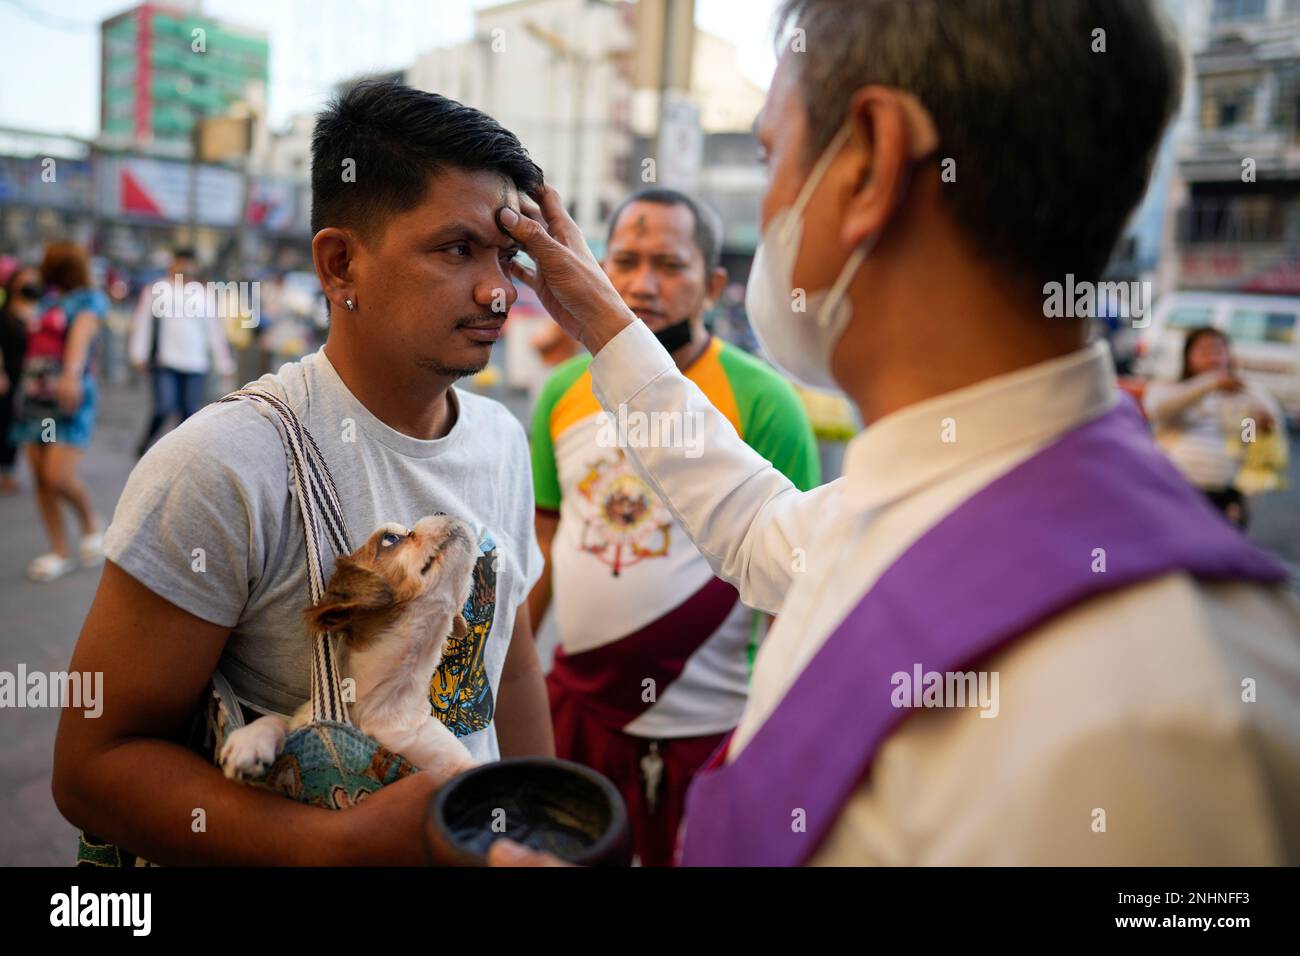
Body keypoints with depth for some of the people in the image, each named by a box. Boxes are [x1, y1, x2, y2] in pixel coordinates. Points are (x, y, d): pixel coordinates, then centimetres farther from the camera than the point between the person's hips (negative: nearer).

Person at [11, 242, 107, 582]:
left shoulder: (88, 299, -2)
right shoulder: (44, 302, 16)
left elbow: (82, 334, -20)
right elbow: (33, 349, 18)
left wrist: (71, 373, -35)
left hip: (70, 400, -6)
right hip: (35, 399, 6)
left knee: (59, 478, -15)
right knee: (41, 479, 3)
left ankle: (91, 522, 13)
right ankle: (60, 552, 10)